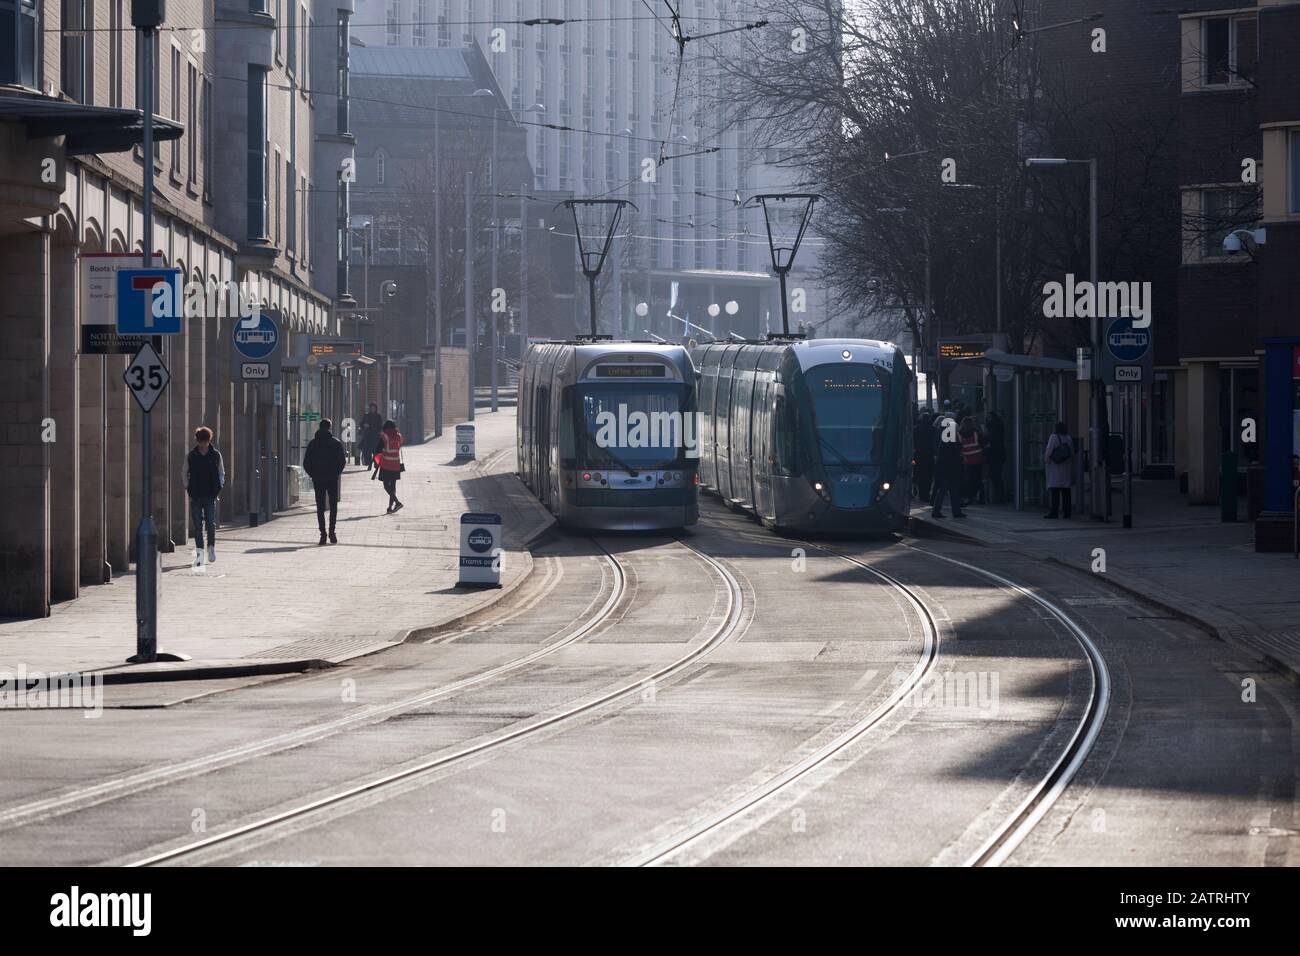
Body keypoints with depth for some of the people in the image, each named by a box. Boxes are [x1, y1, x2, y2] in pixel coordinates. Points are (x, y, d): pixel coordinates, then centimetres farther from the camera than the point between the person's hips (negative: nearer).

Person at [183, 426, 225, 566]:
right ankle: (199, 551, 5)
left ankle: (211, 546, 15)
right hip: (196, 496, 1)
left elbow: (221, 473, 13)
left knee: (211, 524, -6)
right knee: (198, 525, 0)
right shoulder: (191, 456, 4)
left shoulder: (215, 455, 4)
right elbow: (184, 473, 13)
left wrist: (219, 486, -1)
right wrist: (188, 487, 1)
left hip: (210, 495, -1)